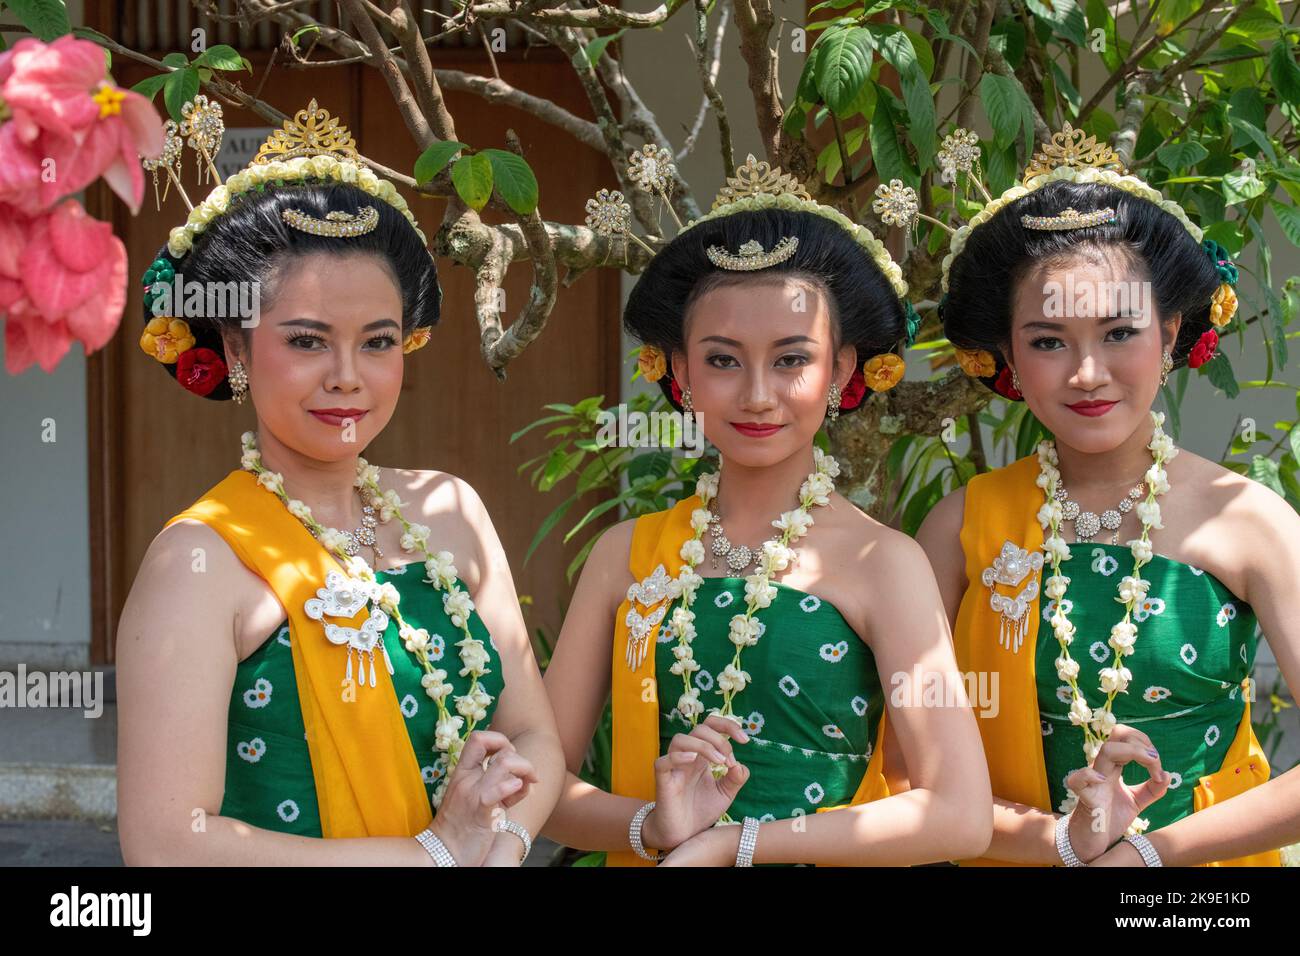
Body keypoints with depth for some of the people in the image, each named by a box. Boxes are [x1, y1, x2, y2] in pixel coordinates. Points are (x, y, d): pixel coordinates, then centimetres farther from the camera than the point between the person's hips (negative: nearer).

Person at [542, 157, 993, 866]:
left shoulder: (880, 563, -5)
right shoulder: (629, 554, 2)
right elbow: (542, 779, 1)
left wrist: (730, 841, -12)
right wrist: (654, 824, -15)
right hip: (650, 861, 2)